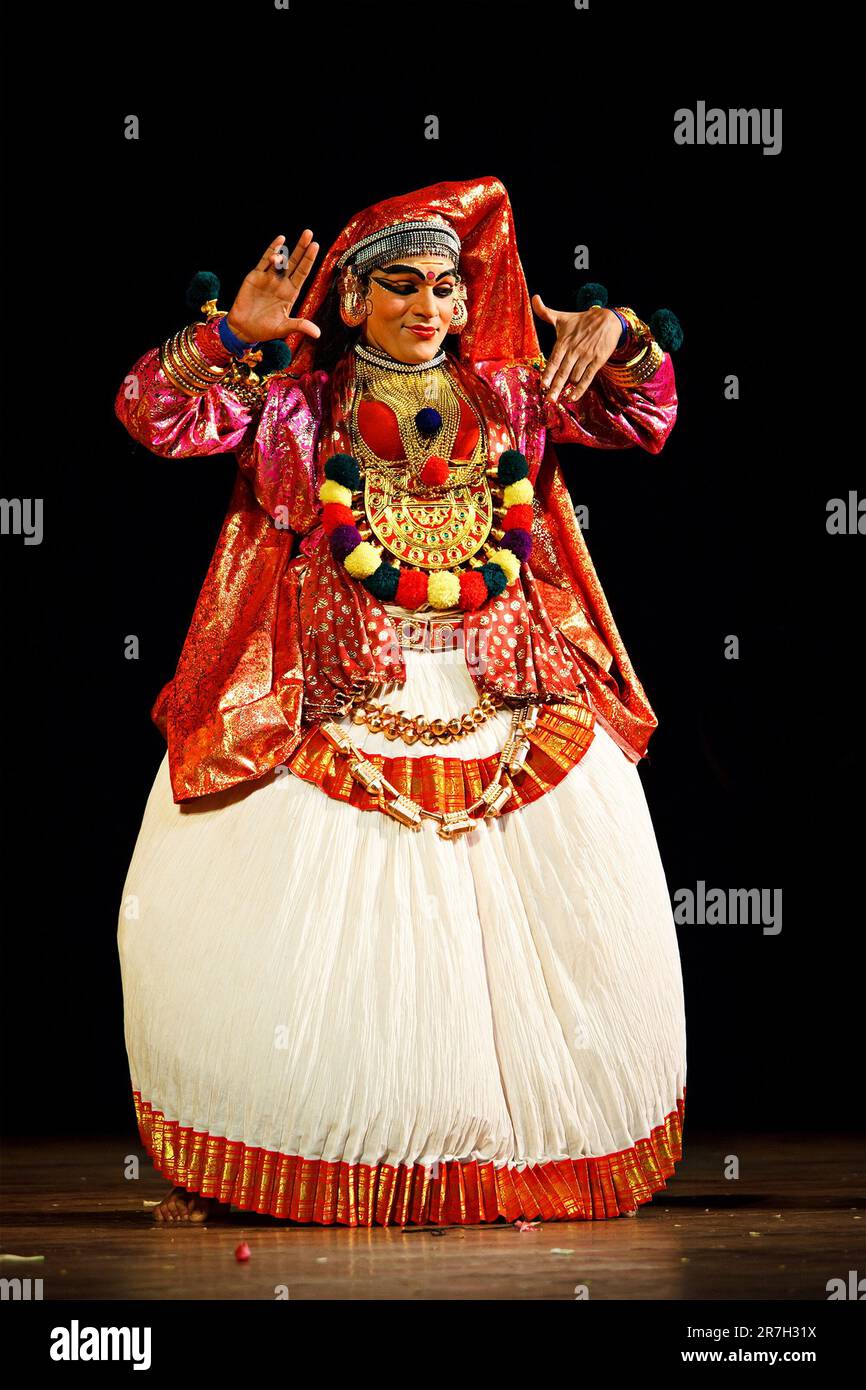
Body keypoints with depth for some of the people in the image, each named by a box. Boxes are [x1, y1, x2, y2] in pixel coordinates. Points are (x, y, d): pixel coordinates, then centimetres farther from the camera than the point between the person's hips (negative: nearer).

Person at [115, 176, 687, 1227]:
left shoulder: (508, 395, 11)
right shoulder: (296, 402, 5)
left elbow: (647, 417, 11)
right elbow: (152, 412, -2)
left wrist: (621, 339, -8)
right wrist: (231, 334, -16)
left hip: (507, 699, 2)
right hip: (336, 708, -2)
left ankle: (514, 1154, 18)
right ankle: (217, 1168, 10)